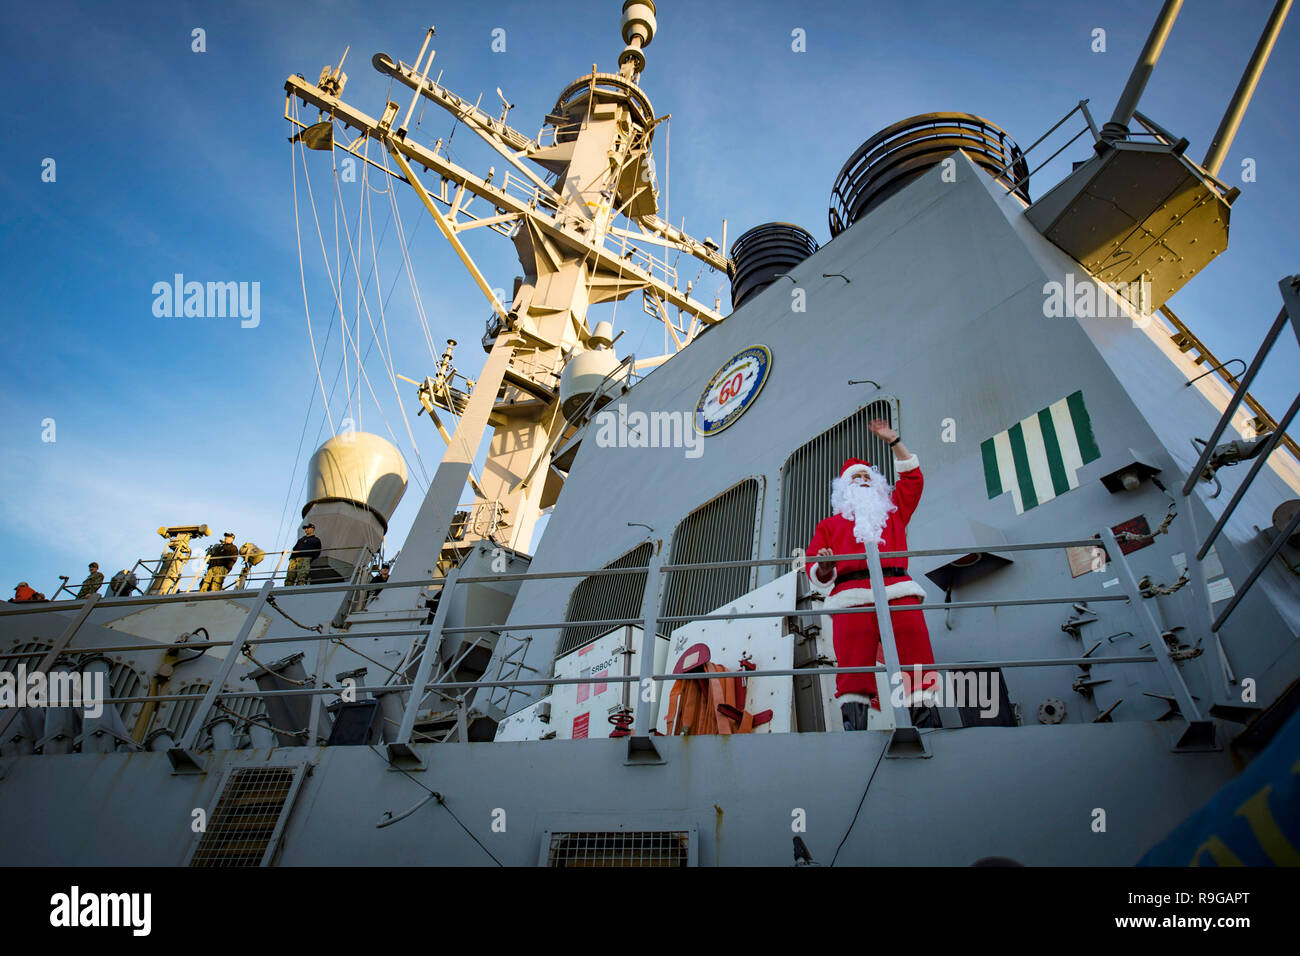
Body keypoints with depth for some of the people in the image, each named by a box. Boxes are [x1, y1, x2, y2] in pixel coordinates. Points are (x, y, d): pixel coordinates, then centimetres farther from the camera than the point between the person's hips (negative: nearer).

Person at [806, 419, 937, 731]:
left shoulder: (893, 511, 35)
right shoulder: (830, 523, 27)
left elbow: (912, 477, 37)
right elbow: (815, 572, 17)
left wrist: (893, 441, 36)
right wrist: (823, 569, -7)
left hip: (899, 591, 2)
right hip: (852, 594, -2)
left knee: (917, 661, -11)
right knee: (853, 665, -15)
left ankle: (924, 721, -13)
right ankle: (854, 726, -18)